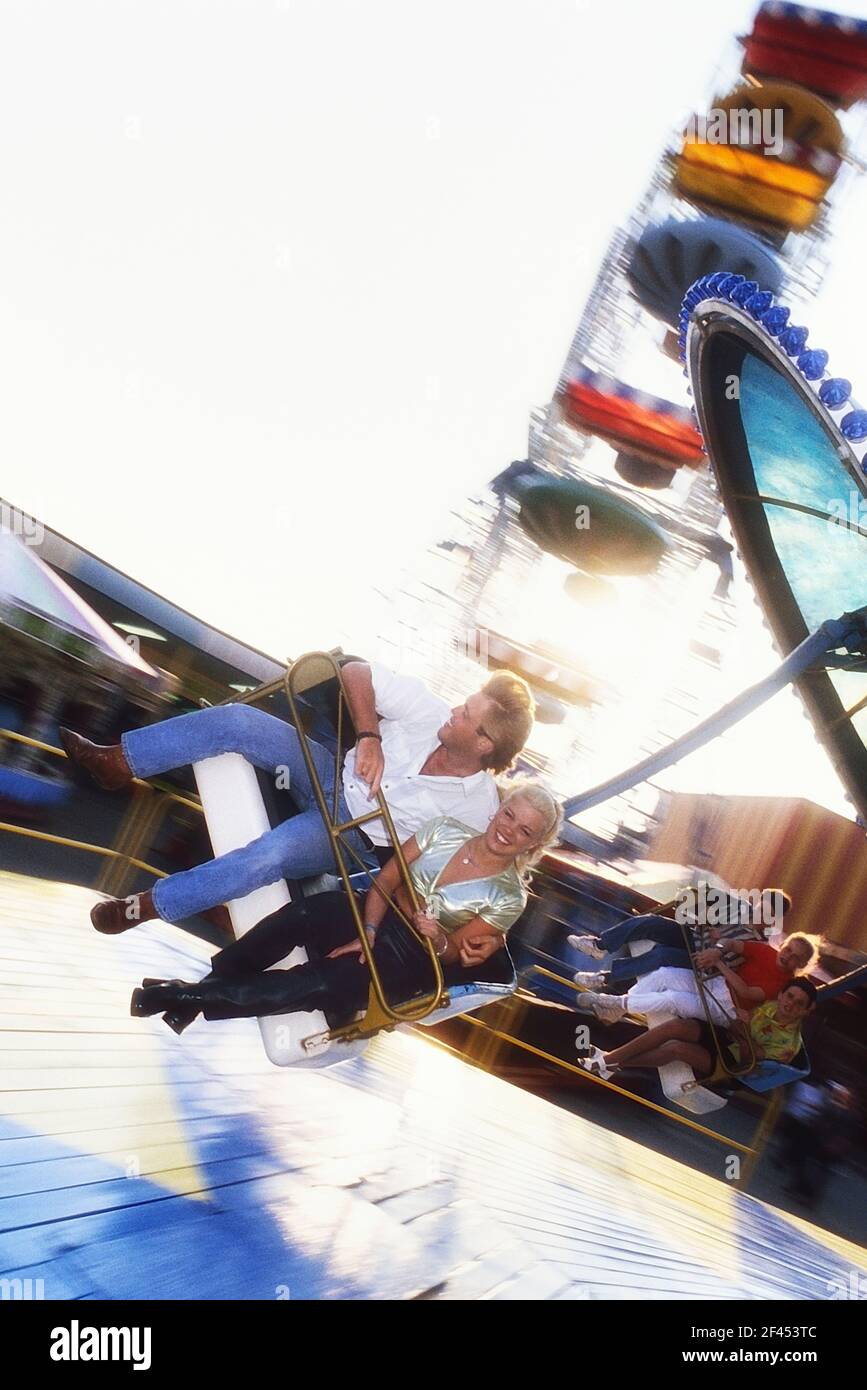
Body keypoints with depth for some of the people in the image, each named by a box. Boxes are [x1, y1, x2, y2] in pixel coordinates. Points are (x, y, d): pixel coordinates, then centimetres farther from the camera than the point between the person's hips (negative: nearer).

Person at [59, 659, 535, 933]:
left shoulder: (476, 809, -18)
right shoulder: (433, 712, -14)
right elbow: (356, 673, -7)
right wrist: (369, 736, -16)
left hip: (354, 837, -4)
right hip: (334, 773, 4)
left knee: (272, 853, -33)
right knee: (236, 719, -15)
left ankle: (150, 905, -15)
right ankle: (117, 762, -4)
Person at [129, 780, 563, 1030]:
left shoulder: (509, 896, -10)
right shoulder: (445, 829, -4)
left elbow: (456, 953, -4)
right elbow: (385, 880, -2)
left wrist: (440, 941, -25)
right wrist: (367, 931, -15)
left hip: (410, 960, -3)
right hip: (376, 915, 3)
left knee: (322, 984, -27)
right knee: (300, 914, -29)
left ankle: (192, 999, -20)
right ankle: (213, 980, -16)